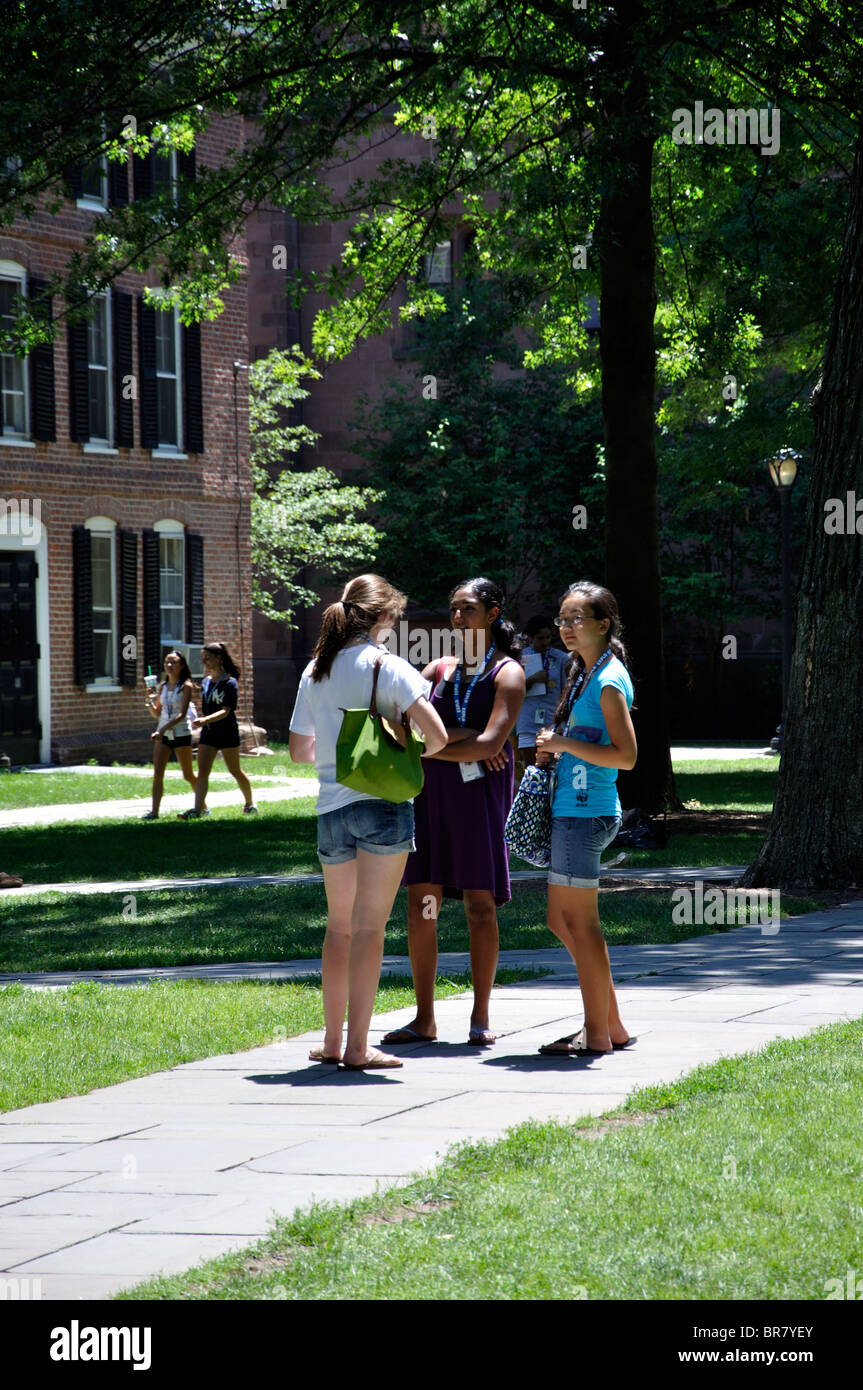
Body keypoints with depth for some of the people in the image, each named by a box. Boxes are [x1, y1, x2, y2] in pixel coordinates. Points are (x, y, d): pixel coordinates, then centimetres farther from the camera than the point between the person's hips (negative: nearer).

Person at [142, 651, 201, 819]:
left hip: (181, 733, -5)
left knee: (188, 775, 7)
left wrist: (163, 730, -25)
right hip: (162, 734, 5)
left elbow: (182, 714, -17)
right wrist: (150, 700, -6)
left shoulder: (186, 686, -8)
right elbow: (156, 714, 14)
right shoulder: (163, 686, 9)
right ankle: (154, 812, -9)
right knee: (157, 774, -7)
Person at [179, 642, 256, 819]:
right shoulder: (205, 682, 8)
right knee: (202, 771, -8)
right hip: (208, 732, 6)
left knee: (235, 771, 8)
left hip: (227, 732, -6)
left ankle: (250, 803, 28)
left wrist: (205, 720, -35)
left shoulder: (230, 683, -13)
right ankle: (198, 809, -15)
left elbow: (225, 711, -22)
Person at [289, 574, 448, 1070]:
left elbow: (300, 750, 15)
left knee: (339, 926, 17)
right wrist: (415, 752, 5)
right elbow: (436, 735, -16)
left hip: (331, 807, 5)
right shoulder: (385, 665, -8)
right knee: (370, 927, -3)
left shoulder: (315, 671, 8)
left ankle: (332, 1041, 19)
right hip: (382, 805, -5)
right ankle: (358, 1047, -3)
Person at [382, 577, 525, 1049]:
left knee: (480, 902, -3)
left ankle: (481, 1018, 4)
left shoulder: (507, 673, 1)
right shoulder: (442, 669, 16)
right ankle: (424, 1019, 4)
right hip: (431, 792, 4)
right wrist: (461, 736, -10)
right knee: (421, 900, -1)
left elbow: (490, 743, -12)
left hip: (479, 792, -4)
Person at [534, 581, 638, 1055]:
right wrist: (553, 749, 9)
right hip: (571, 808, 10)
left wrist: (565, 744, -16)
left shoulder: (609, 681, -13)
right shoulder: (585, 673, 17)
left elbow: (626, 755, -19)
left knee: (580, 922, -5)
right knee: (562, 920, 13)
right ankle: (611, 1025, 20)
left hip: (586, 812, -10)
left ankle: (597, 1034, 3)